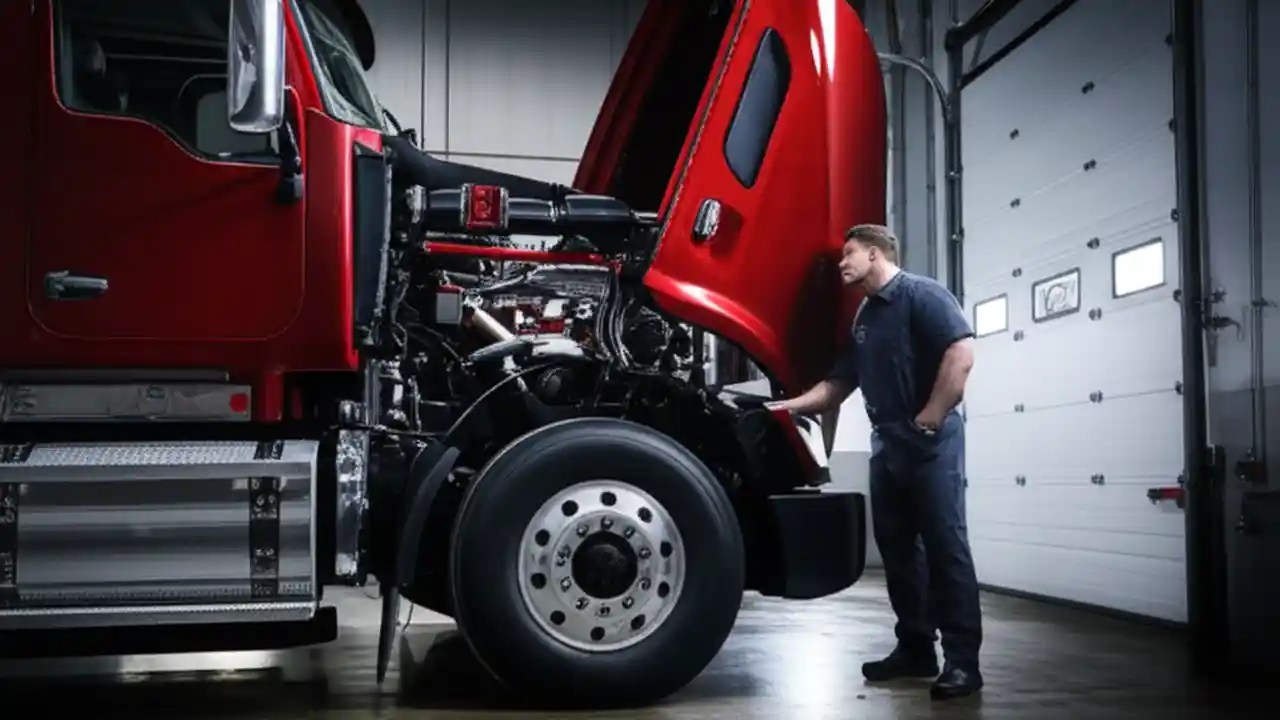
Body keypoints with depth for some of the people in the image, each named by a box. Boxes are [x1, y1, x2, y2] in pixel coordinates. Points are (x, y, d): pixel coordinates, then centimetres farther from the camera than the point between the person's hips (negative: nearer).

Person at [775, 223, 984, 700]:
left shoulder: (921, 294, -7)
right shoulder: (863, 317, 18)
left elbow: (961, 351, -19)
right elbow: (838, 384, 21)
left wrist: (929, 419, -19)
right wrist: (789, 406, 9)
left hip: (930, 442, -9)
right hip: (887, 444, 9)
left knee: (945, 545, -8)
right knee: (896, 548, 9)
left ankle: (962, 660, -5)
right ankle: (915, 649, 18)